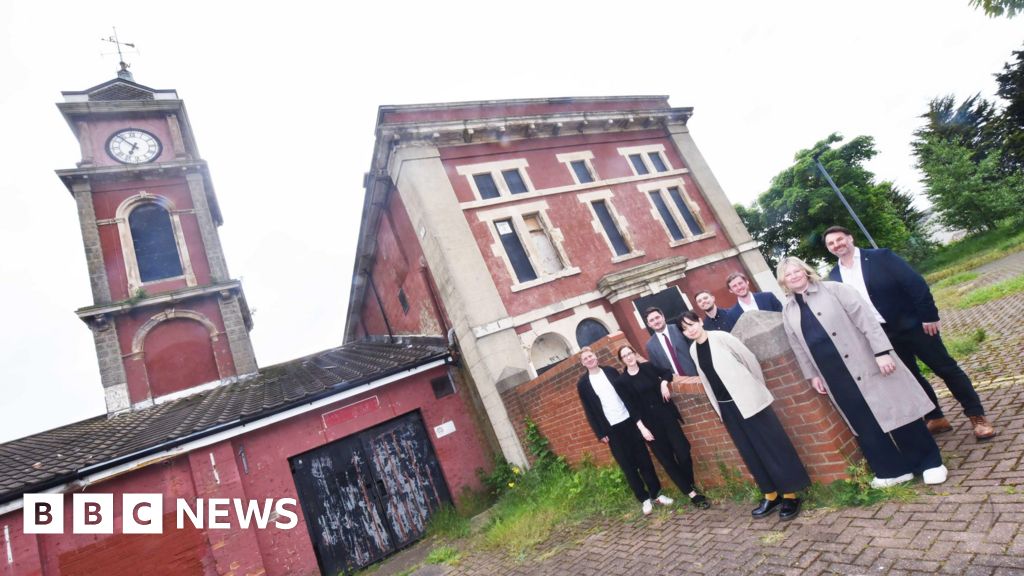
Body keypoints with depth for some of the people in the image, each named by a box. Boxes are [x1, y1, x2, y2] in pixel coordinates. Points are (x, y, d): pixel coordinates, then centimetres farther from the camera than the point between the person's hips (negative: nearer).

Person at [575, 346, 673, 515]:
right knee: (628, 466, 5)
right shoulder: (583, 384, -4)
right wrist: (601, 433, -5)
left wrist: (638, 417, 5)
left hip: (629, 421, 2)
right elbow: (589, 411, -2)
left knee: (644, 459, 8)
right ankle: (644, 499, 18)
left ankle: (656, 493, 21)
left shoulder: (610, 371, 4)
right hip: (612, 429, -2)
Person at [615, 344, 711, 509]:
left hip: (666, 415, 2)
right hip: (649, 422, -2)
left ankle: (691, 486, 20)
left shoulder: (648, 367, 2)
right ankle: (692, 494, 9)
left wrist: (664, 383, -3)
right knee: (667, 459, 0)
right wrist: (642, 428, -13)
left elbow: (668, 372, 17)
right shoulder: (623, 381, -6)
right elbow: (631, 407, -7)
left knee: (683, 452, -3)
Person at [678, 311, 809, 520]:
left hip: (747, 399, -5)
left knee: (771, 445, 1)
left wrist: (758, 389, 4)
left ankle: (790, 495, 12)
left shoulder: (721, 337, -12)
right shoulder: (693, 350, 4)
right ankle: (770, 495, 23)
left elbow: (750, 359, -5)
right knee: (750, 452, 11)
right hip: (727, 407, 5)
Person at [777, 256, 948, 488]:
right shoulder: (788, 311, 6)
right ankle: (894, 469, 23)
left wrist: (881, 352, -17)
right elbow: (798, 347, 12)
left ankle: (929, 462, 21)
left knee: (895, 410, 4)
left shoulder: (833, 289, -5)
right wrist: (812, 375, 10)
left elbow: (865, 318, -10)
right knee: (863, 424, 9)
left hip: (865, 364, -4)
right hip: (834, 377, 4)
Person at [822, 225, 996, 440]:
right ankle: (936, 418, 30)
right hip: (882, 336, 4)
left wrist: (928, 316, -16)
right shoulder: (834, 277, 0)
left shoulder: (880, 257, -11)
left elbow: (915, 283, -13)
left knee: (946, 368, 4)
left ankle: (977, 416, 19)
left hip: (913, 324, -4)